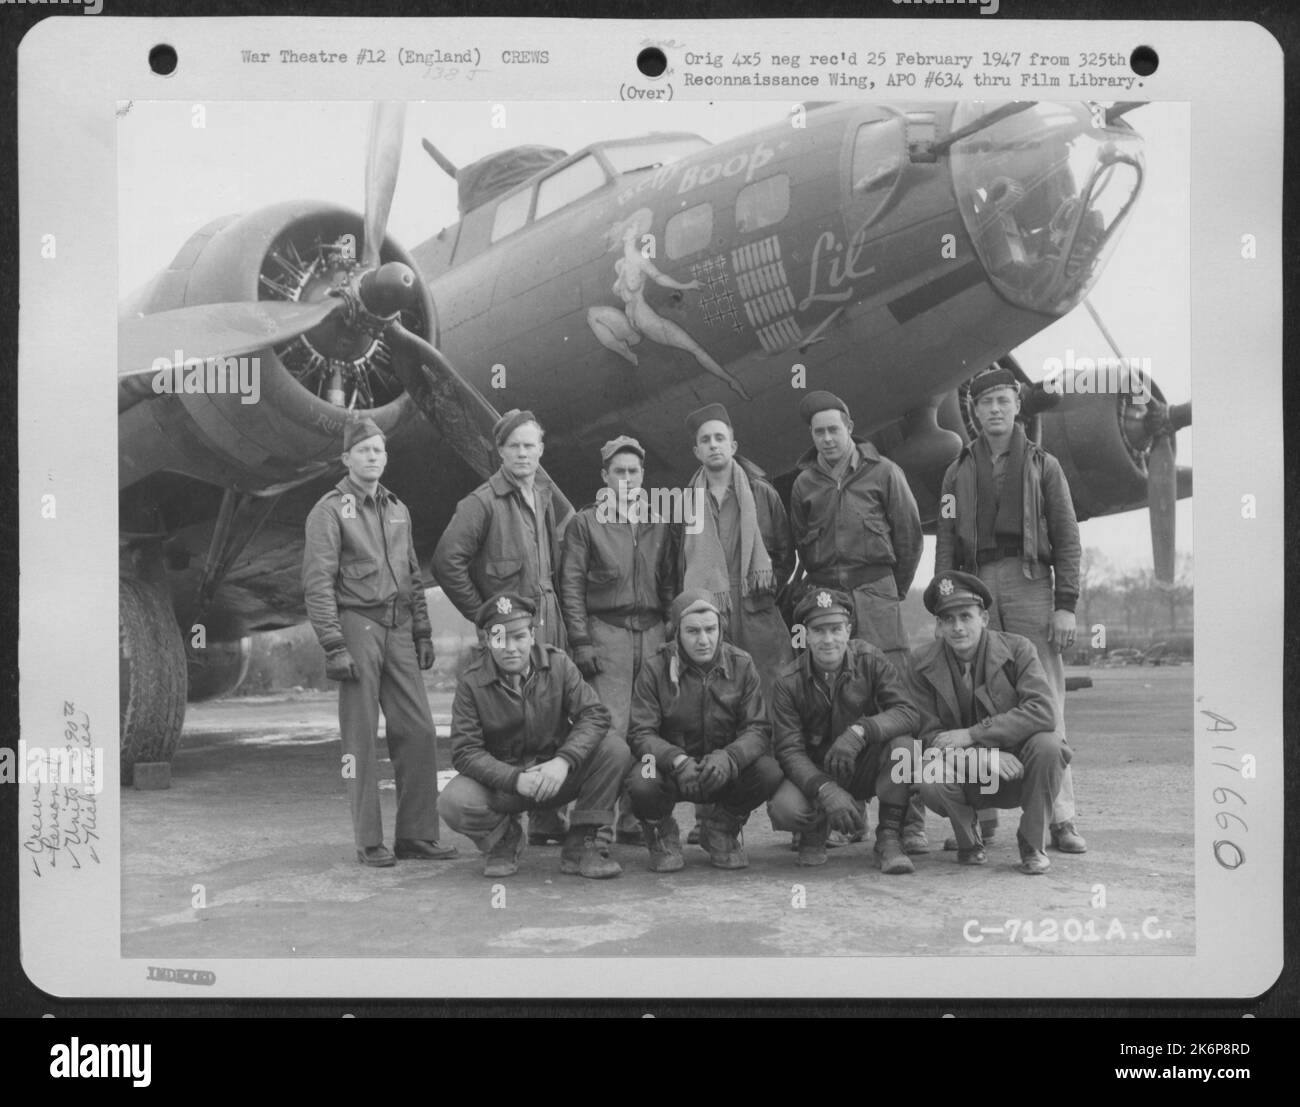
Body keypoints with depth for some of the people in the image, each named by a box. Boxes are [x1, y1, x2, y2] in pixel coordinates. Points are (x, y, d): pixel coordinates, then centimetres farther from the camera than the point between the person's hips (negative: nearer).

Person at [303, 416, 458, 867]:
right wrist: (333, 646, -16)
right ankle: (369, 842, 5)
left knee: (418, 731, 2)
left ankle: (416, 835, 10)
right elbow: (317, 583, -9)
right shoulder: (330, 510, -3)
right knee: (361, 737, -2)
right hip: (357, 625, -6)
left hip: (399, 630, 6)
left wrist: (424, 633, 16)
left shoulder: (397, 509, 17)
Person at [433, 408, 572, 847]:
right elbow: (446, 560, -14)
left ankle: (547, 819, 17)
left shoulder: (544, 495, 15)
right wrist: (481, 614, -10)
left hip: (548, 622, 7)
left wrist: (551, 603, 13)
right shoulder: (483, 502, -8)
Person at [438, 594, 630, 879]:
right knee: (456, 802, -32)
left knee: (615, 749, -23)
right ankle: (503, 839, 5)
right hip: (502, 779, -1)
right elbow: (466, 751, -16)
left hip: (557, 774, 1)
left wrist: (564, 761, -32)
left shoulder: (557, 664, -7)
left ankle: (583, 846, -9)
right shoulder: (471, 683, -12)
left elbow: (594, 715, -14)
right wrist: (516, 780, -31)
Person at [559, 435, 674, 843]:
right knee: (611, 728, -11)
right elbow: (571, 585, 1)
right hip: (607, 630, -4)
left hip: (652, 630, 4)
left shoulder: (658, 523, 17)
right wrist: (581, 642, -7)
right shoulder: (585, 523, 6)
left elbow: (668, 583, 18)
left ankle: (634, 818, 8)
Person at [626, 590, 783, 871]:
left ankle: (722, 828, 6)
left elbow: (758, 729, -10)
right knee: (642, 783, -35)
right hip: (671, 768, -2)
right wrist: (678, 760, -36)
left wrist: (728, 757, -32)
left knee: (770, 772, -27)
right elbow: (641, 733, -15)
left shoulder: (742, 665, -4)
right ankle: (662, 834, 4)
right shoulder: (655, 669, -9)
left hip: (724, 771, 2)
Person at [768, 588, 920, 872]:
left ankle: (889, 838, -14)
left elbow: (908, 713, -20)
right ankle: (815, 830, 8)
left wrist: (860, 731, -38)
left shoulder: (869, 660, -10)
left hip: (866, 769, 1)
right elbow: (789, 750, -18)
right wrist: (826, 790, -35)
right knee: (783, 809, -32)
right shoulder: (789, 683, -12)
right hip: (815, 774, -1)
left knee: (902, 743, -30)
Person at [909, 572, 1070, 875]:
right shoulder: (923, 663, -6)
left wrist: (972, 735, -30)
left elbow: (1042, 711, -24)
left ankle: (1033, 845, -8)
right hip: (966, 779, 0)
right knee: (928, 778, -32)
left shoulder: (1017, 649, -10)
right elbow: (929, 735, -9)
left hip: (1016, 774, 0)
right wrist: (984, 757, -27)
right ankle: (968, 840, 3)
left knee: (1047, 745, -32)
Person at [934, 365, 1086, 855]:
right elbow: (945, 544, 14)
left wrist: (1066, 606, -4)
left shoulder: (1043, 465, 11)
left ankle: (1061, 819, -6)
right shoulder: (958, 471, 17)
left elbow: (1067, 539, 6)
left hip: (1030, 584, -2)